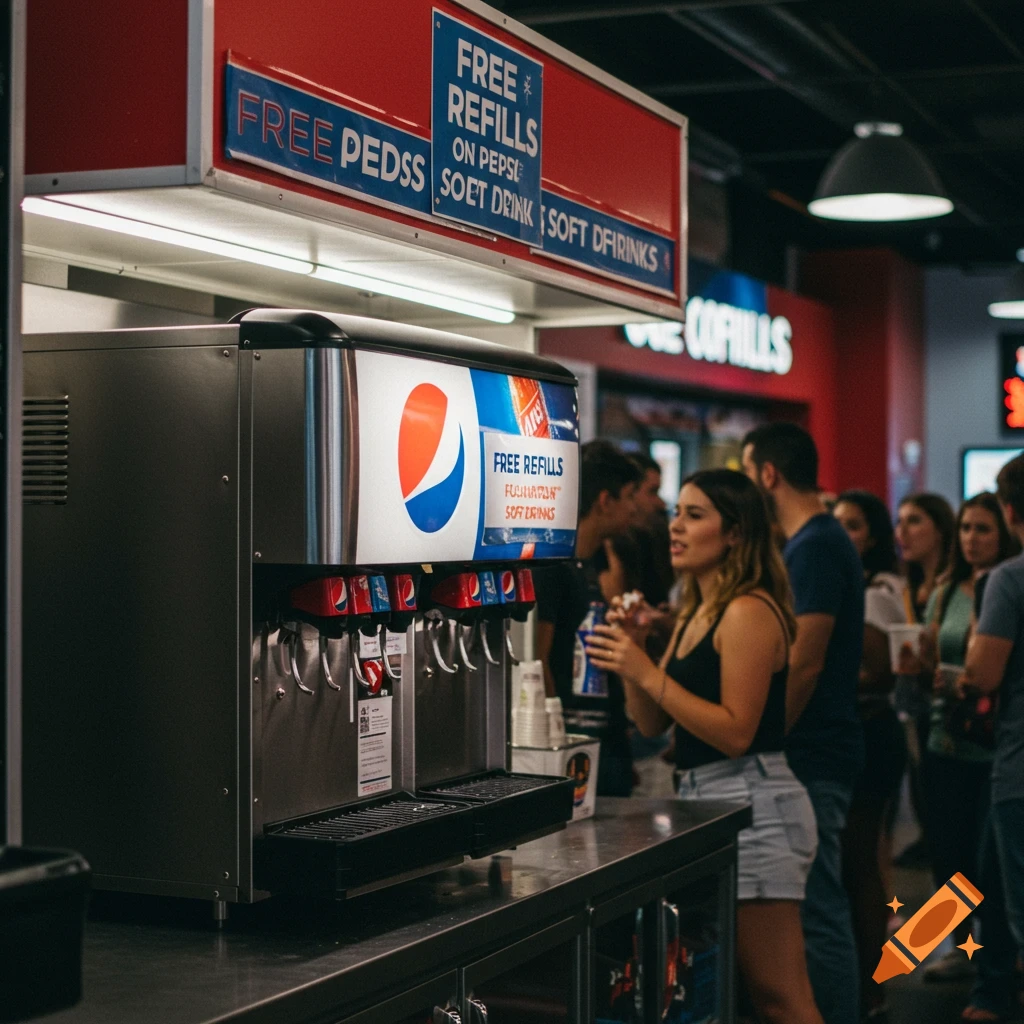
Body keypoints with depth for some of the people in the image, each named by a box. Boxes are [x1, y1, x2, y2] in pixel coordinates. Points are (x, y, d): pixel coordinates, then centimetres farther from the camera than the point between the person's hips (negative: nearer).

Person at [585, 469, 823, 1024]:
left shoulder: (748, 612, -11)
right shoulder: (694, 614, 17)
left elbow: (736, 733, -18)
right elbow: (651, 723, 16)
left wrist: (648, 673, -19)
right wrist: (631, 651, 1)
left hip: (751, 805, -9)